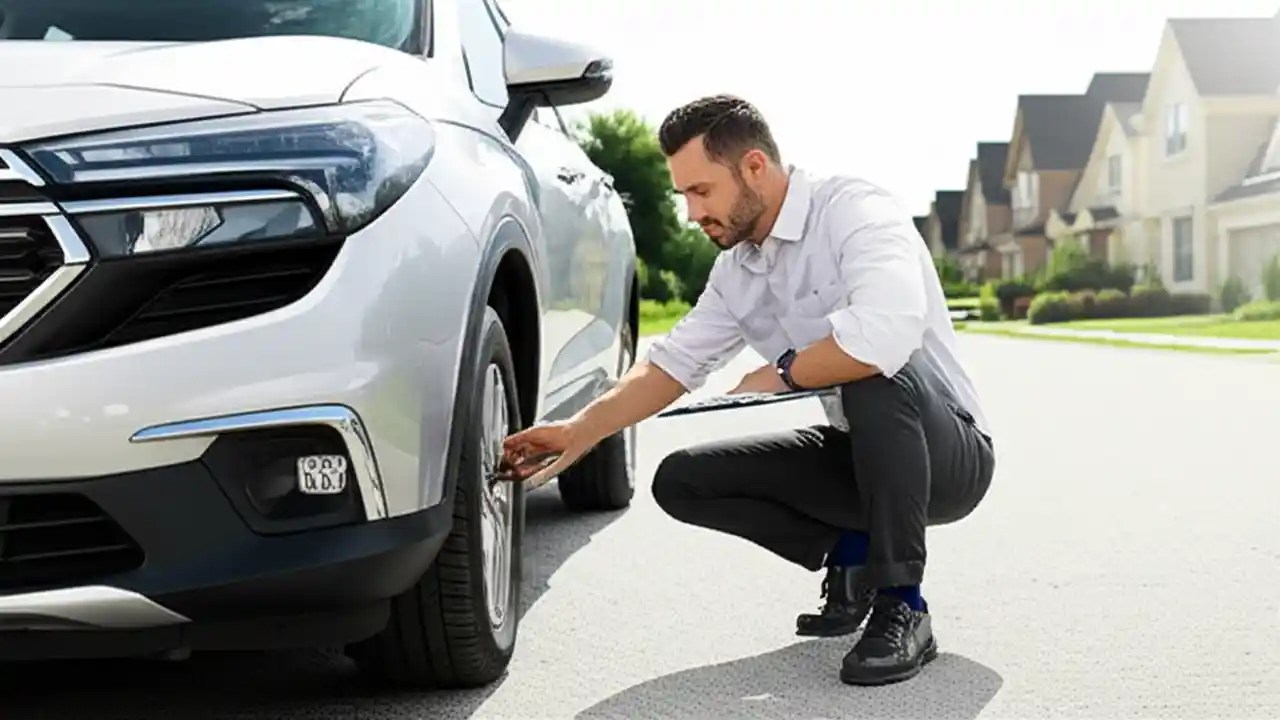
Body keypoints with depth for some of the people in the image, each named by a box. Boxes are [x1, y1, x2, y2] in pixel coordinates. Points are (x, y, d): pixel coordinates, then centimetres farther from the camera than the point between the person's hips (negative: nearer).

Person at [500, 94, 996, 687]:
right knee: (680, 482, -2)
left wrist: (782, 373, -23)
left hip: (951, 453, -7)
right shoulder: (735, 269, 5)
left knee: (874, 373, -39)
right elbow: (673, 363, 10)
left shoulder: (854, 210, -21)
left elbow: (888, 332, -39)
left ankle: (902, 608, -23)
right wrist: (580, 432, -4)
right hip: (855, 455, 8)